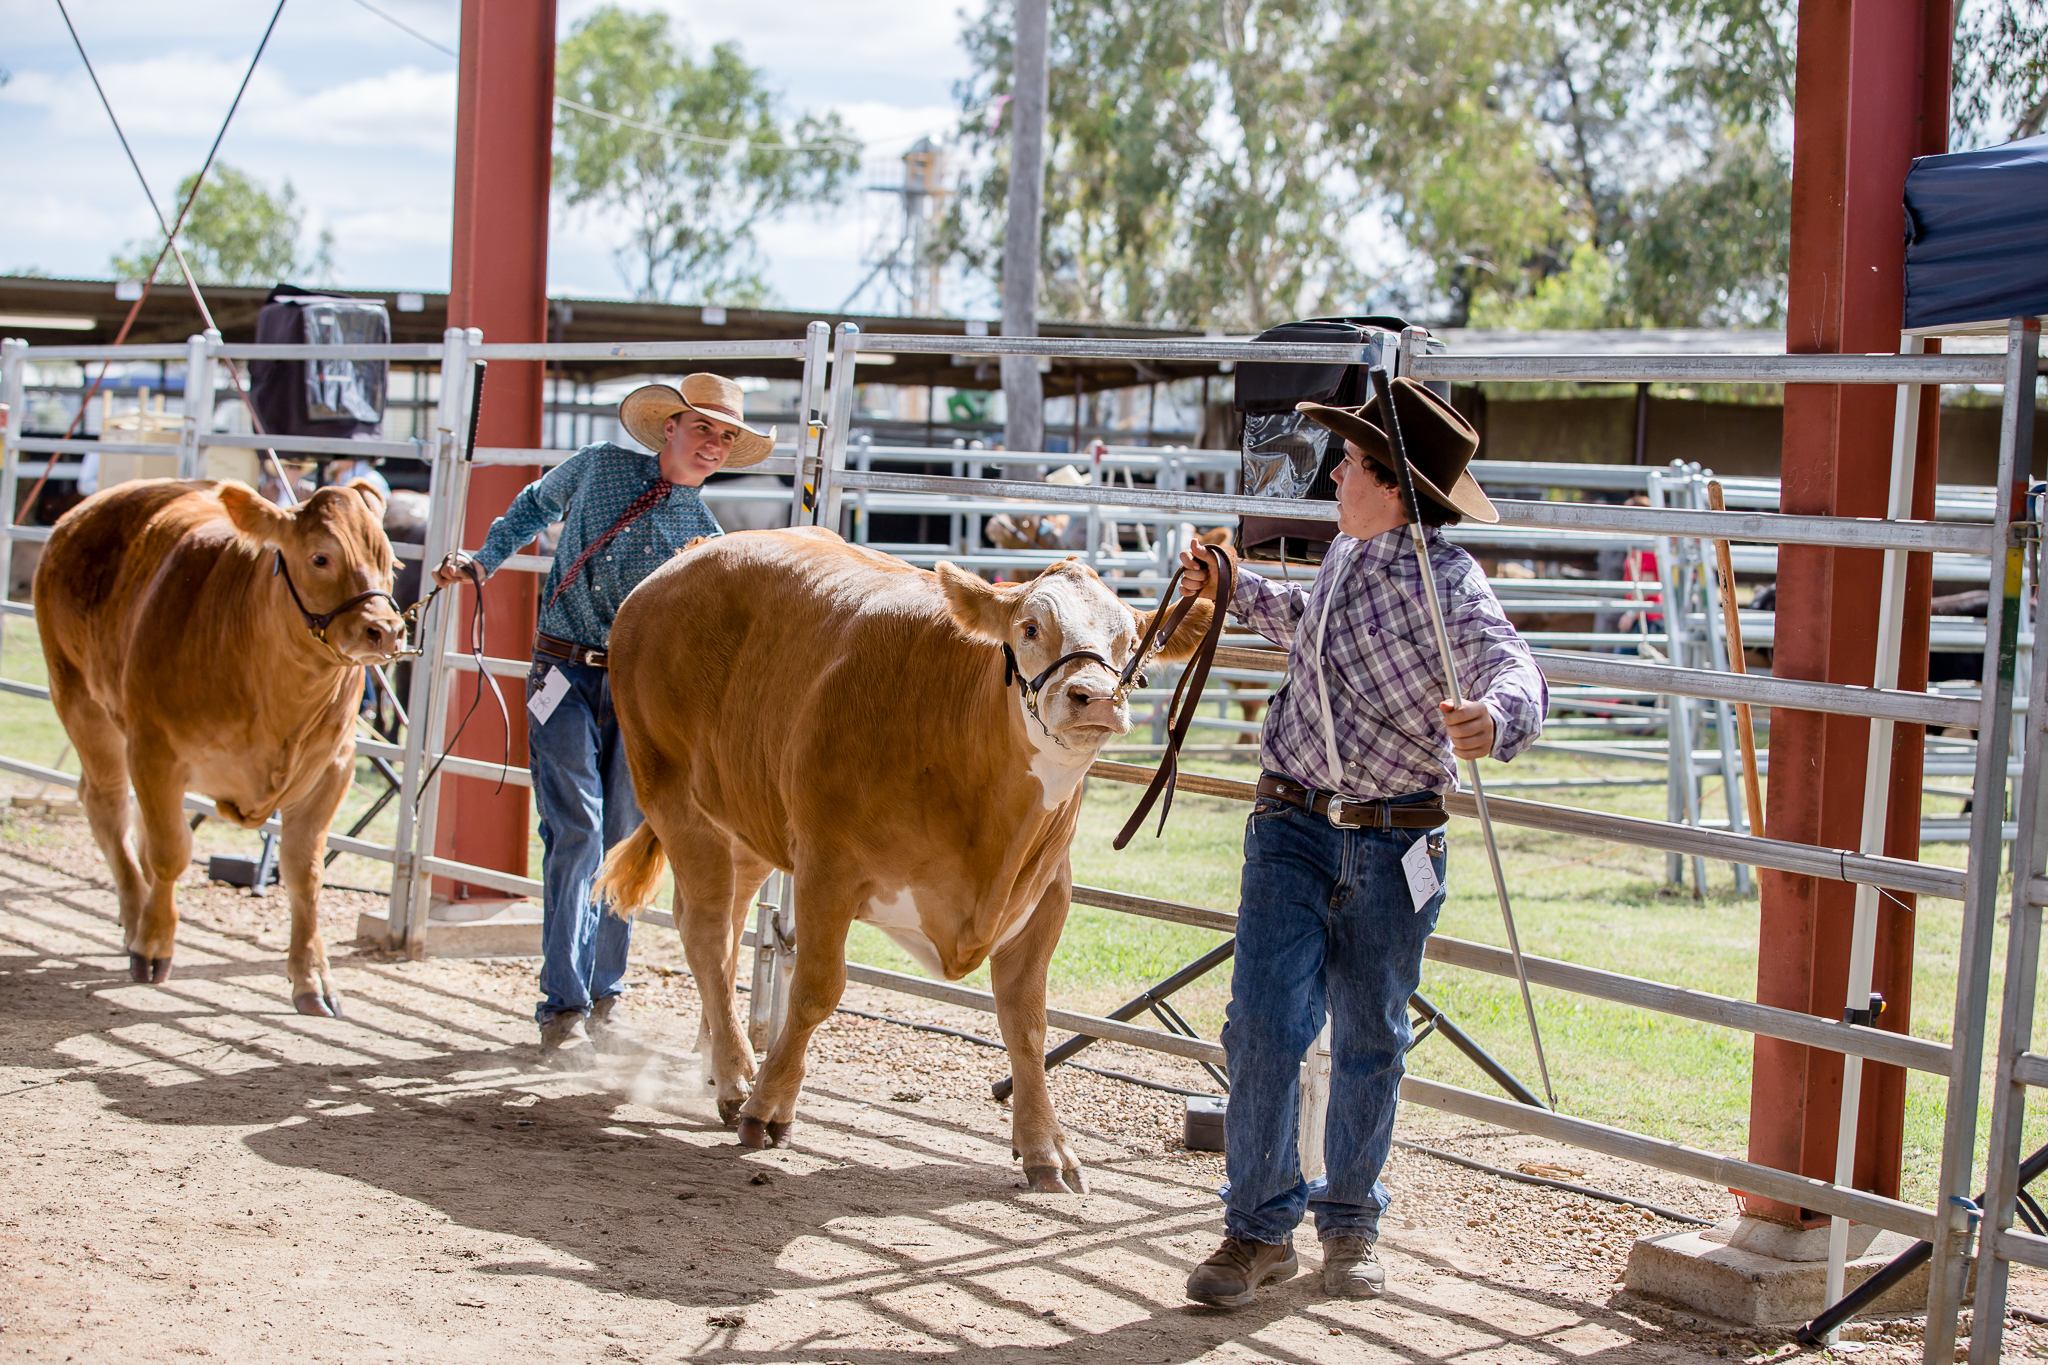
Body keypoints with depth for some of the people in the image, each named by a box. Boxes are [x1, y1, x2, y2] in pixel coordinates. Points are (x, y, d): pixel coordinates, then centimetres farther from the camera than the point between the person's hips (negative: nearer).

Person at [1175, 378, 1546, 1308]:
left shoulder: (1444, 580, -17)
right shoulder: (1348, 553, 5)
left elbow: (1514, 671, -34)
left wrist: (1494, 719, -56)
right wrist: (1234, 592, 33)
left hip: (1392, 844, -4)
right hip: (1295, 822, 5)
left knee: (1369, 1038, 9)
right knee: (1263, 1020, -6)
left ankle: (1350, 1227, 28)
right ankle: (1260, 1227, 7)